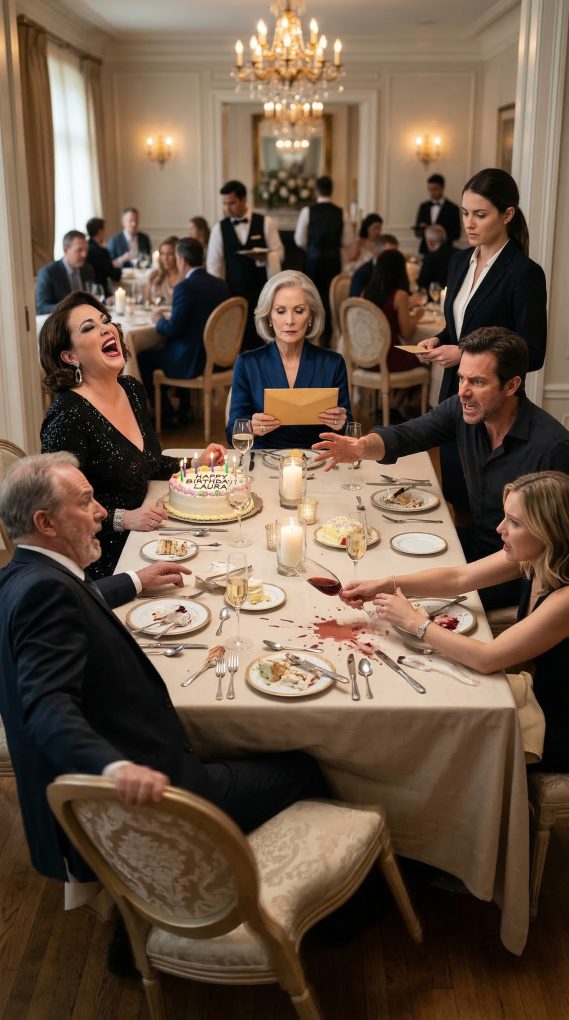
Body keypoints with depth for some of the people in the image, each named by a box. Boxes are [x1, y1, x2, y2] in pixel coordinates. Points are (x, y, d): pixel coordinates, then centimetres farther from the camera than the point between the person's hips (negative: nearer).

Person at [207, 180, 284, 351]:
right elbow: (214, 264, 2)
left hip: (263, 289, -1)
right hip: (233, 292, 1)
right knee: (239, 337, 2)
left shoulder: (265, 223, 0)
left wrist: (265, 257, -22)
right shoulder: (219, 228, 4)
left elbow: (278, 252, 1)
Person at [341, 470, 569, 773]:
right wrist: (385, 585, -10)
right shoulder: (531, 558, -10)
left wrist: (415, 623, -23)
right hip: (541, 702, 6)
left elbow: (486, 658, -33)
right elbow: (458, 577, -1)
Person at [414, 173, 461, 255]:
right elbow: (417, 232, 12)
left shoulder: (452, 208, 0)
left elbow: (456, 234, -3)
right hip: (425, 251, 3)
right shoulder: (423, 207, 11)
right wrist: (423, 229, -11)